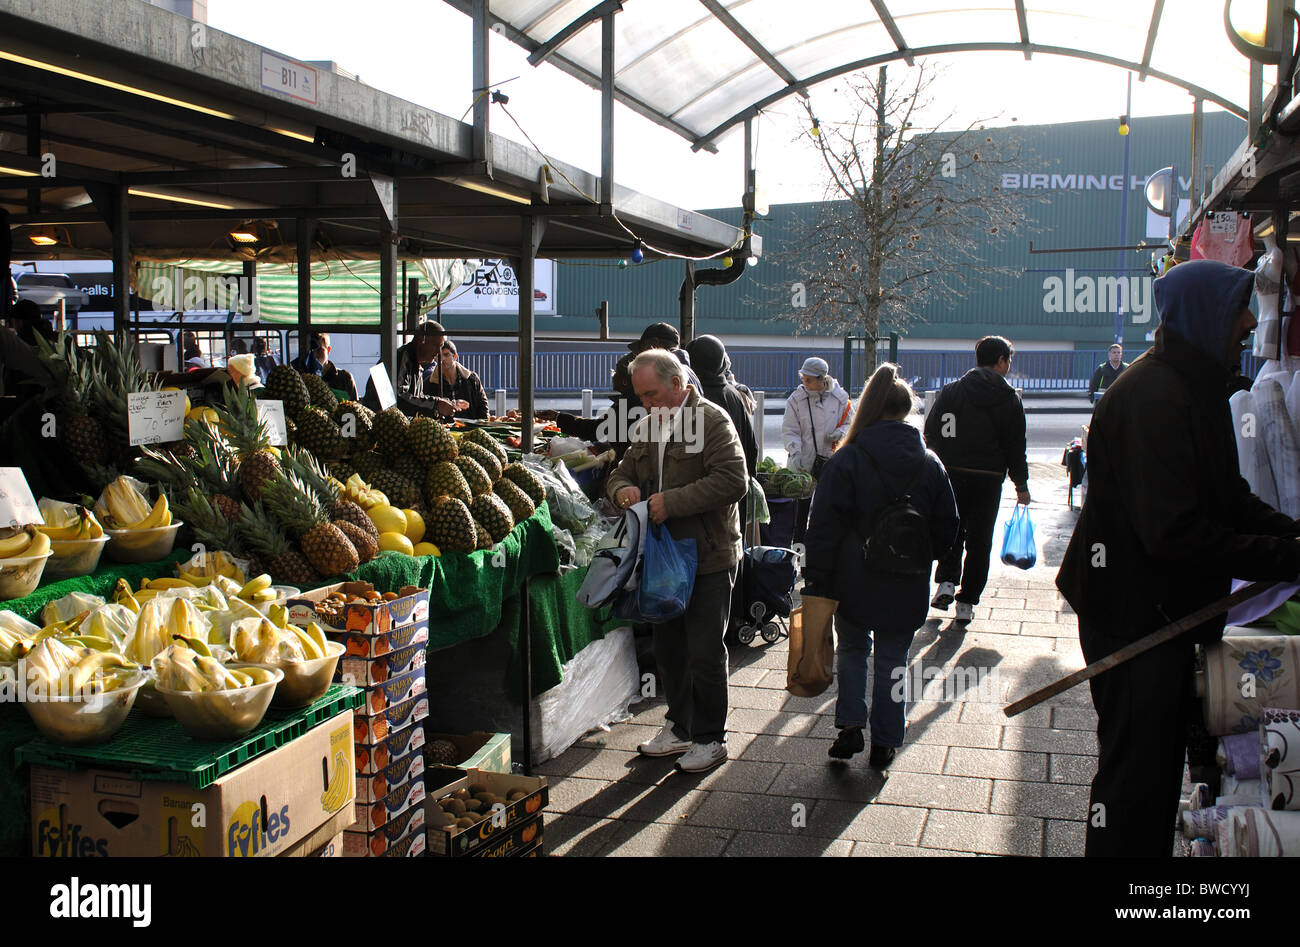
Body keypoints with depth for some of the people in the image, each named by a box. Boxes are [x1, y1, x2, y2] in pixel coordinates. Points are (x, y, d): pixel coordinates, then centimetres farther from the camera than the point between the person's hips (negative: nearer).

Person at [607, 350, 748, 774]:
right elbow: (621, 472, 21)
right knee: (668, 648, 16)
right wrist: (622, 489, -4)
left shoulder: (712, 420, -12)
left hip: (708, 558, -7)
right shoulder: (647, 427, 13)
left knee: (705, 652, 0)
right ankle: (679, 727, 31)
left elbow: (732, 480, -23)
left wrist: (671, 502, -23)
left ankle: (710, 738, 14)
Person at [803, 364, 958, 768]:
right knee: (893, 660, 13)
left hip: (855, 583, -2)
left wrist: (815, 582, -6)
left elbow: (824, 528, -12)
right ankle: (885, 743, 19)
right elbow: (947, 529, 6)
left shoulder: (846, 460, -11)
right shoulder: (930, 464, -1)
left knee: (852, 648, 19)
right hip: (907, 588, 2)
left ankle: (850, 726, 9)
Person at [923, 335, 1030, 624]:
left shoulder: (950, 391, 1)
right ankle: (967, 602, 8)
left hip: (950, 473, 1)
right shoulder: (1009, 398, -1)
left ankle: (946, 581, 0)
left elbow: (930, 433, 1)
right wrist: (1021, 484, 8)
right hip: (988, 478, -1)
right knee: (979, 540, 7)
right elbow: (1015, 446, 1)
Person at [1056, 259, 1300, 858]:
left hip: (1164, 610, 11)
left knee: (1160, 759, 21)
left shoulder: (1192, 389, 13)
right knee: (1135, 771, -1)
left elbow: (1225, 496, 15)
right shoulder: (1154, 396, -23)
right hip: (1134, 613, -11)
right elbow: (1175, 532, -29)